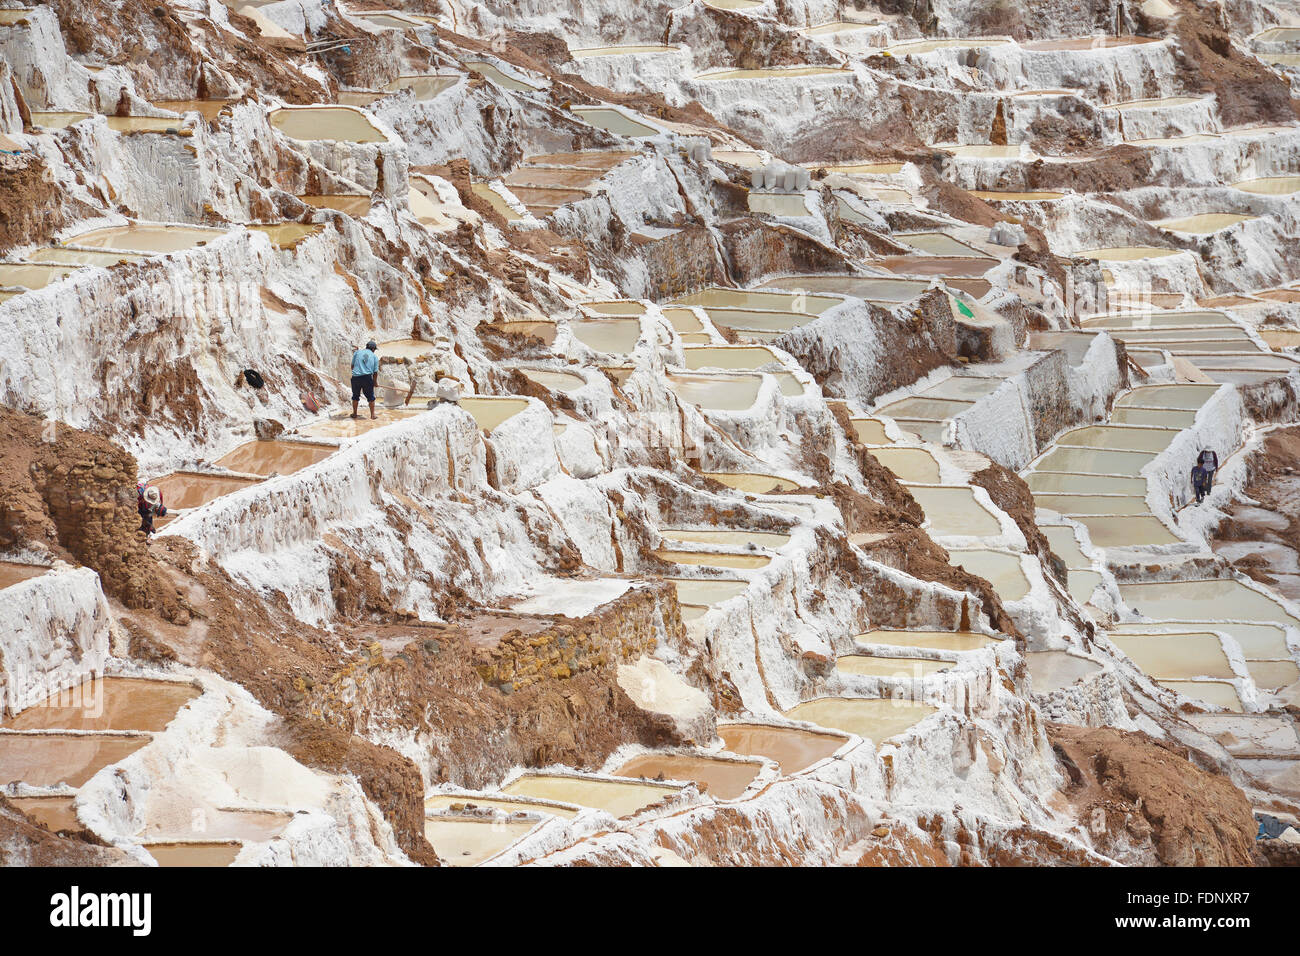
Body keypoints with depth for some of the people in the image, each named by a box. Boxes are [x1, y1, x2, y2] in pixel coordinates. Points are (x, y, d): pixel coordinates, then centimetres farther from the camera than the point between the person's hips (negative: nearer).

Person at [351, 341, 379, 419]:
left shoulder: (357, 352, 11)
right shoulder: (374, 357, 9)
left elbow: (352, 366, 13)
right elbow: (375, 372, 9)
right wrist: (375, 382, 24)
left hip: (355, 377, 2)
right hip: (367, 377, -2)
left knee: (355, 396, 16)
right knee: (370, 397, 9)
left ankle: (354, 414, 22)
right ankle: (372, 414, 9)